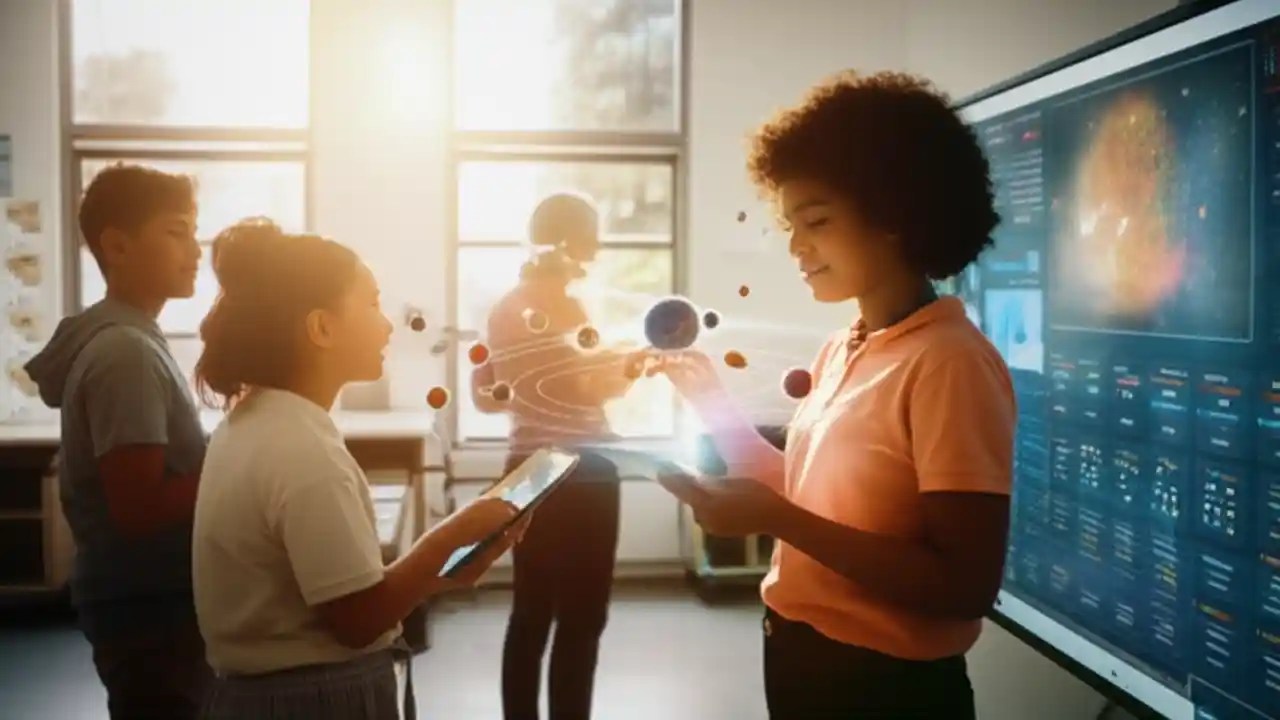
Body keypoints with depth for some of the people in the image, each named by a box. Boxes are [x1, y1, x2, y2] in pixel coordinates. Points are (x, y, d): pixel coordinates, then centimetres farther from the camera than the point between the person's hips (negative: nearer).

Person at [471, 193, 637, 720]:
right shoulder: (562, 305, -13)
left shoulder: (506, 306, 11)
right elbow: (592, 387, -24)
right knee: (581, 618, 0)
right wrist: (636, 363, -7)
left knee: (531, 612, 14)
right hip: (579, 473, -8)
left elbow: (485, 396, 15)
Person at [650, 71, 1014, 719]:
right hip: (799, 659, 8)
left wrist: (773, 519, -27)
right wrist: (715, 406, -1)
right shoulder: (838, 351, 4)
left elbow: (966, 586, -23)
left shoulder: (950, 363, -20)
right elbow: (807, 498, 8)